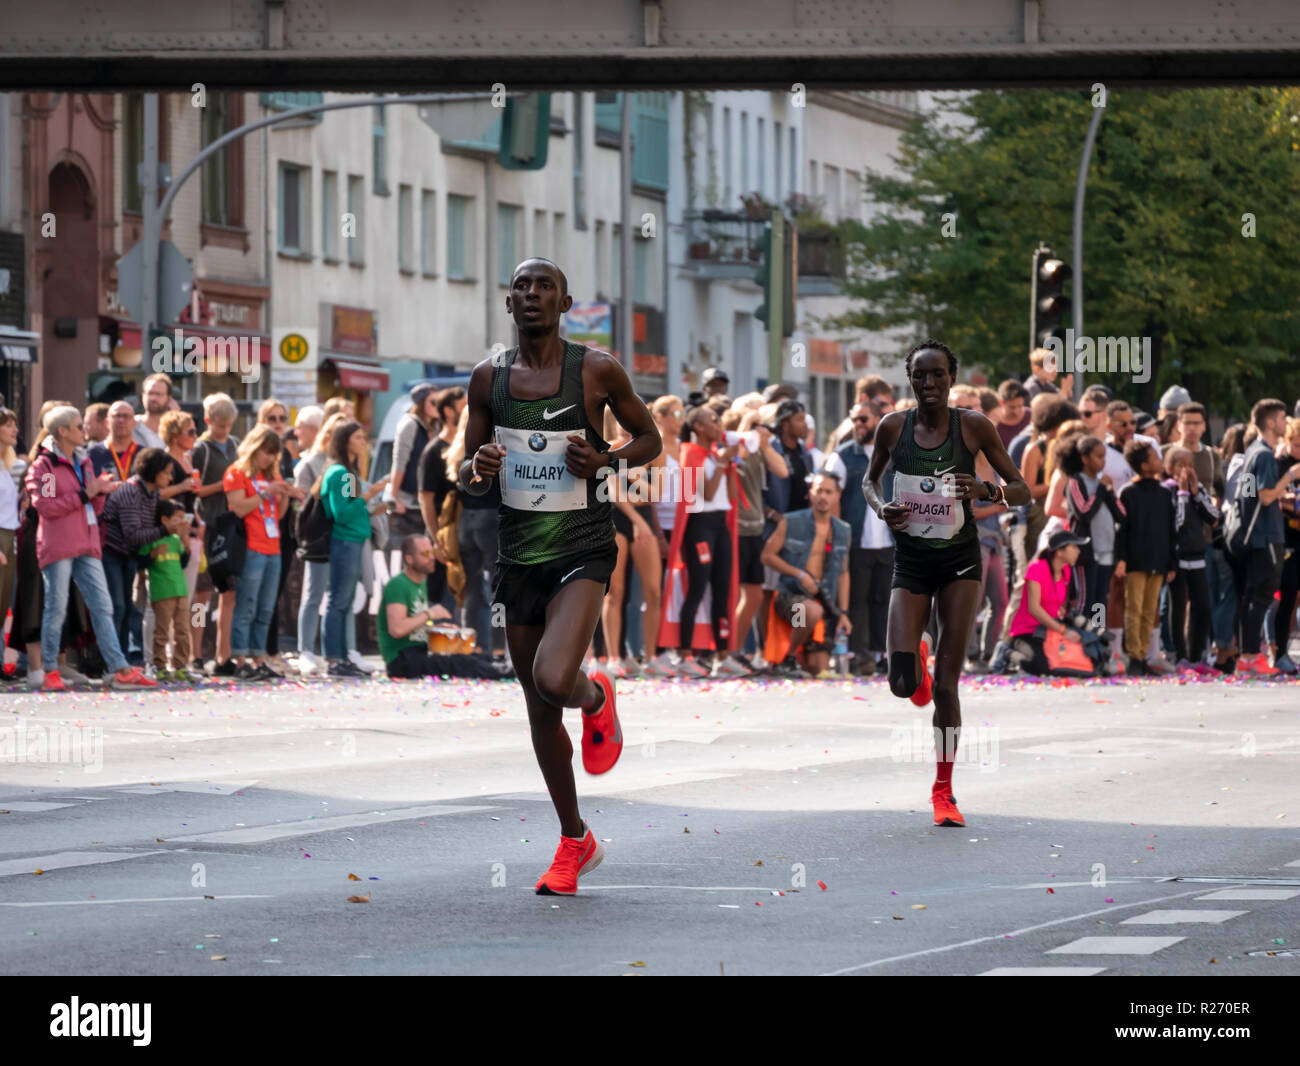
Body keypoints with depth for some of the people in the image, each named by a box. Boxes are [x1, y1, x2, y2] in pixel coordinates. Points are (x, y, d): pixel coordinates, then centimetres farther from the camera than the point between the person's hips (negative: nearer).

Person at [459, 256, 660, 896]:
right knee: (540, 710, 10)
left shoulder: (596, 370, -5)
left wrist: (604, 460, -13)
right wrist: (478, 470, -12)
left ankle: (597, 698, 11)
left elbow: (649, 439, 7)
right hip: (518, 555, 4)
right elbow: (467, 475, 13)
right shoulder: (489, 378, 5)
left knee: (553, 680, -27)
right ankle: (575, 843, 26)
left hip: (582, 551, -4)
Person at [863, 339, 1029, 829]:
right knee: (902, 685, -12)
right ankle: (915, 666, 27)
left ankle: (943, 790, 9)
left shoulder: (973, 426, -7)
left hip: (959, 560, -1)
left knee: (946, 684, -3)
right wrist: (881, 508, -7)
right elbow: (870, 480, 14)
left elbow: (1022, 491, -2)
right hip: (910, 563, 1)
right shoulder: (893, 427, -3)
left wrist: (986, 490, -22)